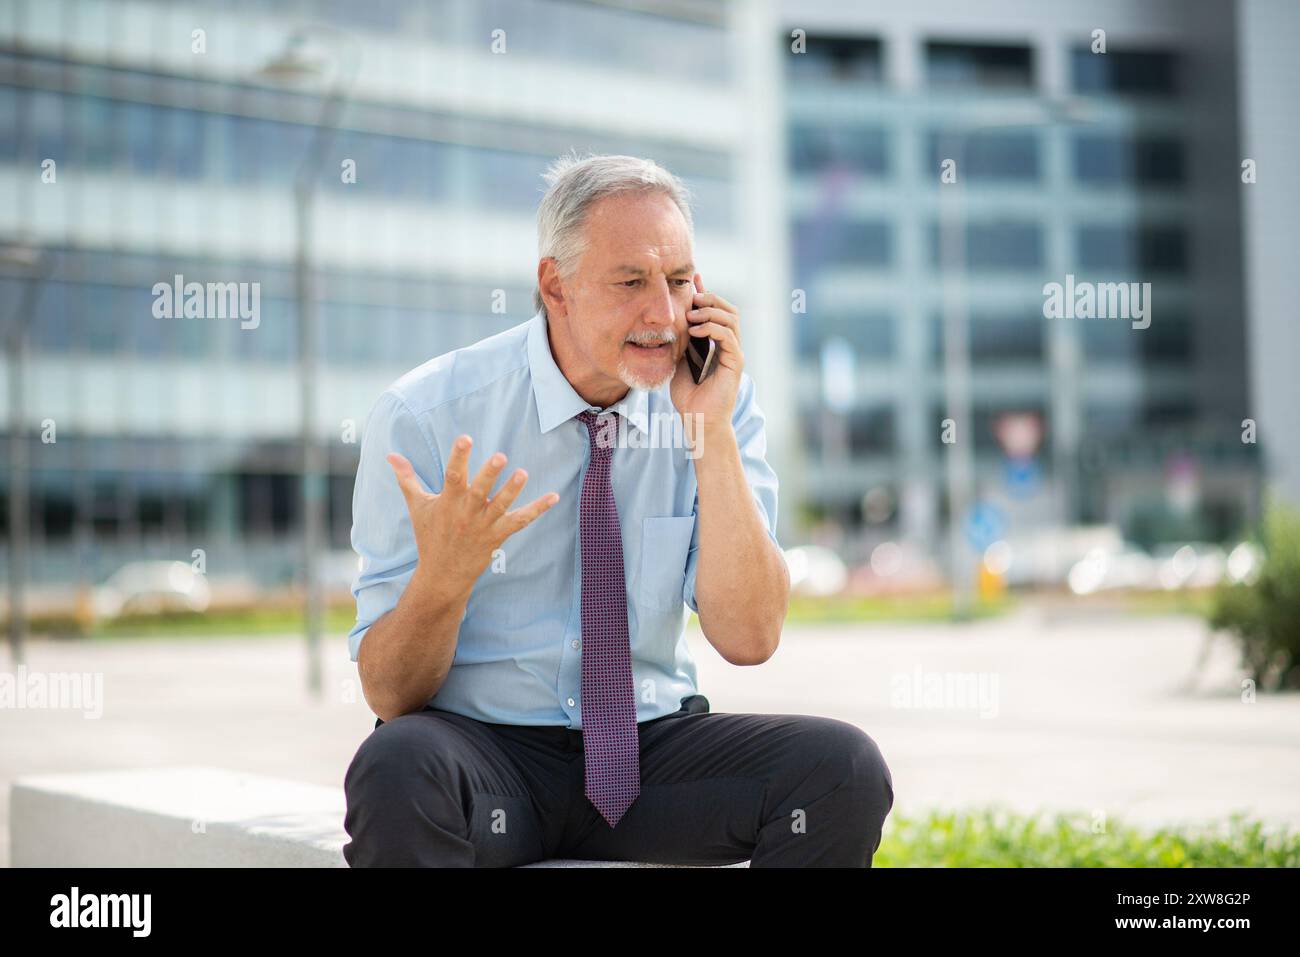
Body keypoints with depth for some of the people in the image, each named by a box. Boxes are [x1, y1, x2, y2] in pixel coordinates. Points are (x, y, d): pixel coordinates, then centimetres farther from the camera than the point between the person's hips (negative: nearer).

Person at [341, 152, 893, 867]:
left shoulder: (716, 398, -1)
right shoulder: (425, 417, -11)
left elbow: (747, 638, -9)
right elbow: (391, 696, -9)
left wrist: (710, 430, -16)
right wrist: (442, 577, -31)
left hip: (651, 739, 4)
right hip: (482, 746, -3)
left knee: (844, 766, -23)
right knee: (398, 767, -37)